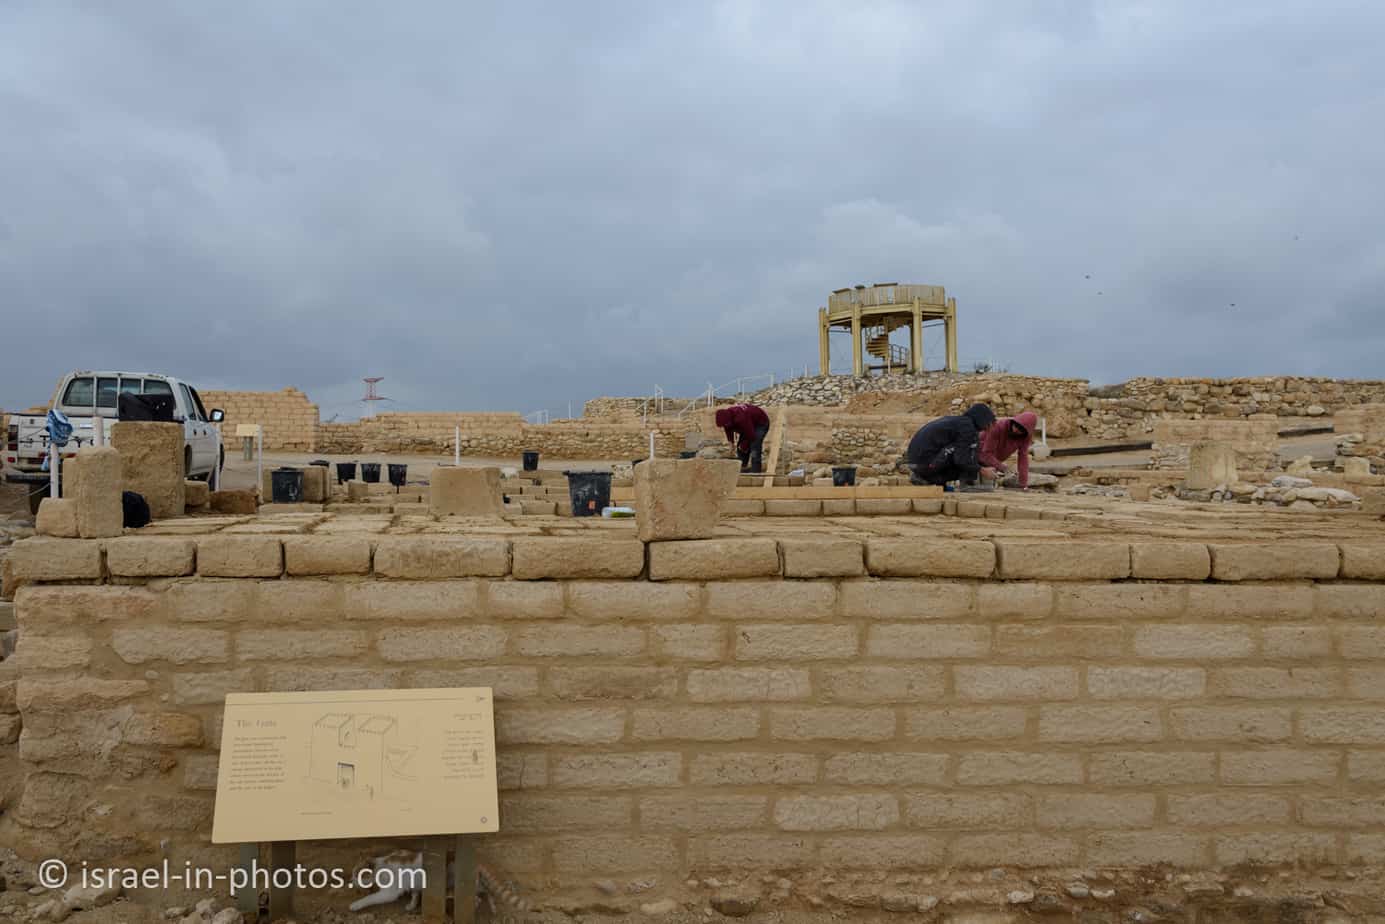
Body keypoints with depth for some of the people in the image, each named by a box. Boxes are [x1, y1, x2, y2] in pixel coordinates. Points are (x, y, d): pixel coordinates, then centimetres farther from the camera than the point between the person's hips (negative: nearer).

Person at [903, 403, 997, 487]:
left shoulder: (955, 421, 23)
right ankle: (967, 484, -6)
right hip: (926, 462, -10)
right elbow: (961, 459, -15)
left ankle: (923, 479, 9)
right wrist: (982, 471, -3)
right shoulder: (967, 426, -7)